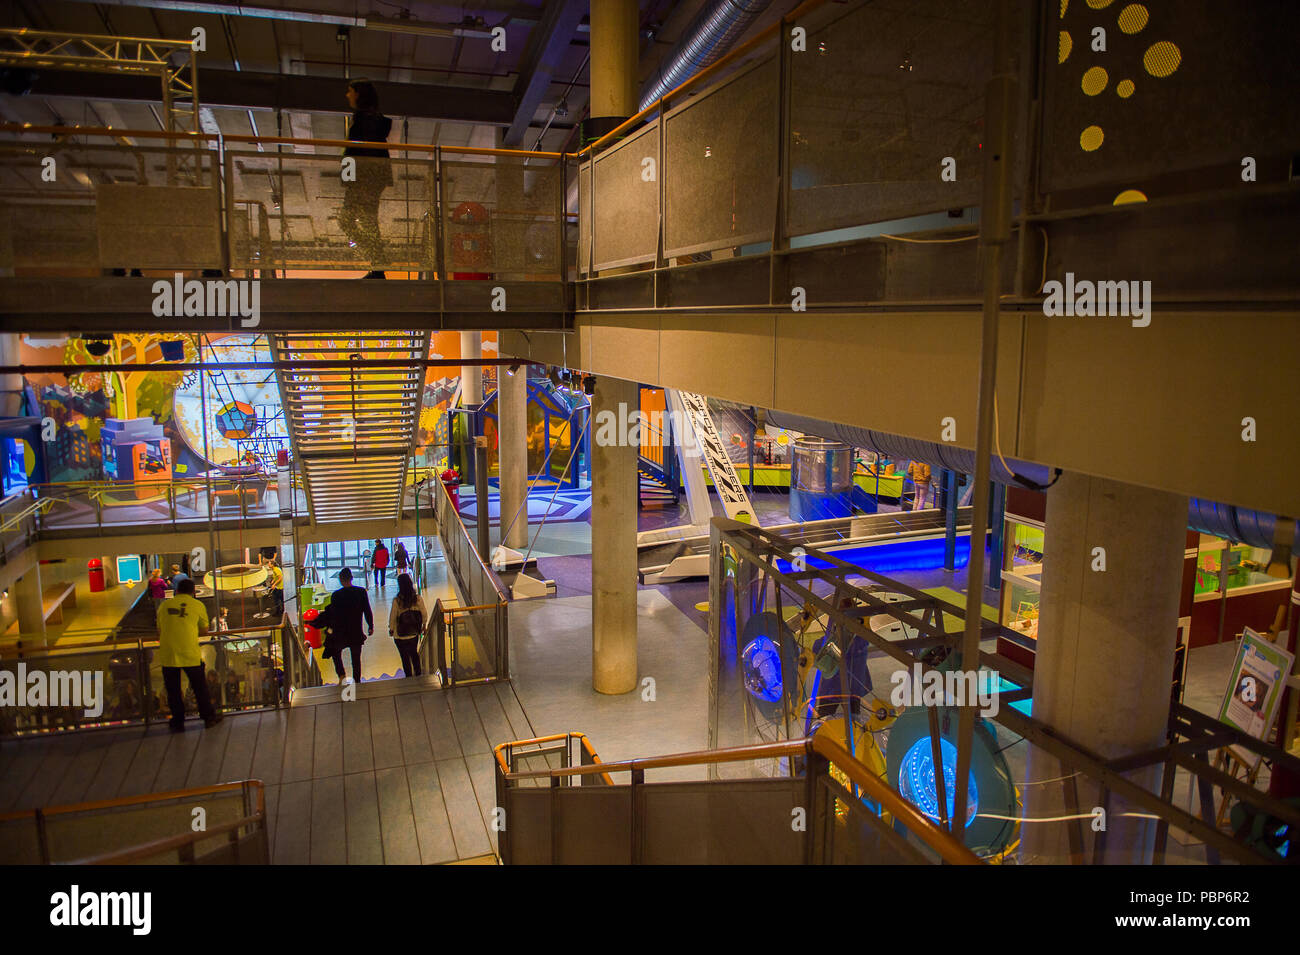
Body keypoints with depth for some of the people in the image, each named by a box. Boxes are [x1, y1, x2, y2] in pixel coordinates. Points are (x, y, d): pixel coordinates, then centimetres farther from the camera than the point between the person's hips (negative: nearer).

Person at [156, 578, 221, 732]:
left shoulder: (164, 605, 7)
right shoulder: (198, 605, 2)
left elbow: (159, 630, 14)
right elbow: (204, 630, 9)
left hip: (167, 654, 1)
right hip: (190, 654, -1)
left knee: (173, 691, 12)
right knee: (200, 688, 13)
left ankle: (177, 722, 19)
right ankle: (209, 717, 23)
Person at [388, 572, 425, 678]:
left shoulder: (396, 601, -22)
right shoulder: (418, 598, -14)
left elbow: (392, 617, -11)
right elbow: (424, 615, -3)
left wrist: (391, 629, 7)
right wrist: (423, 626, 15)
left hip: (400, 635, -3)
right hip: (414, 633, 3)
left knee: (405, 657, 14)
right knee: (414, 653, 24)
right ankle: (418, 675, 34)